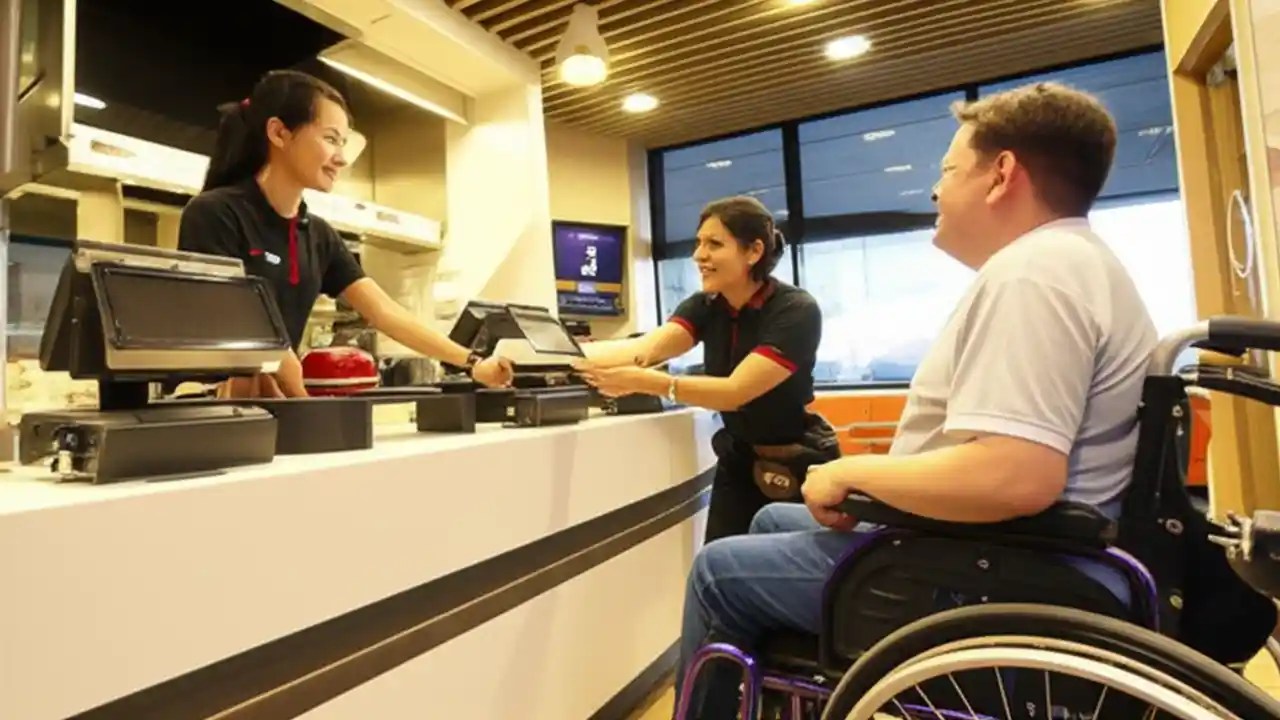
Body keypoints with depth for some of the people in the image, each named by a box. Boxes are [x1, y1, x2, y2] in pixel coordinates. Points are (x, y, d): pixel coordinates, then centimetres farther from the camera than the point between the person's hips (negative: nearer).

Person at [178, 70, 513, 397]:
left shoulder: (319, 236, 7)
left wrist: (472, 363, -1)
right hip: (219, 404, -5)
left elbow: (385, 312, 4)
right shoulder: (213, 214, -11)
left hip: (279, 403, 5)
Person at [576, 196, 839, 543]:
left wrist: (644, 382, -42)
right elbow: (643, 349, -23)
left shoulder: (796, 310, -22)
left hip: (798, 468, -4)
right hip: (738, 461, 4)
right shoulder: (705, 306, -6)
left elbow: (735, 391, -31)